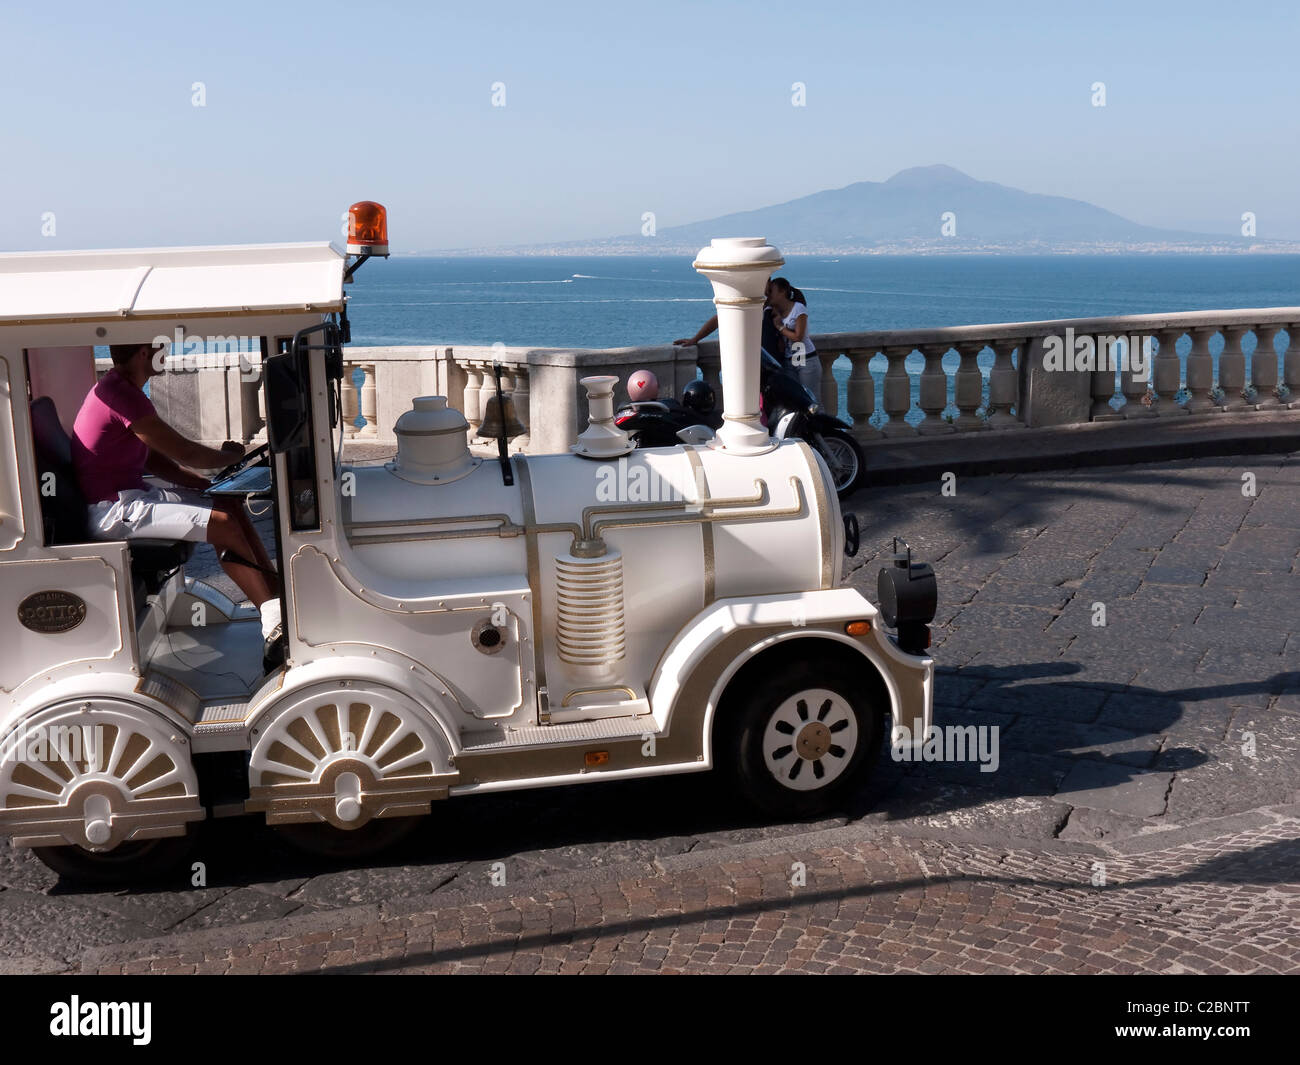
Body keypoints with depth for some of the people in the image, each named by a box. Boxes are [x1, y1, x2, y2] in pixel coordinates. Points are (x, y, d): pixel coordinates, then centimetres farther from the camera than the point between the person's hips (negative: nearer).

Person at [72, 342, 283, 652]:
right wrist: (229, 455, 1)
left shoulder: (118, 389, 14)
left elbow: (153, 458, 17)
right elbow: (184, 452, -18)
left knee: (230, 503, 3)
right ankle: (275, 621, -11)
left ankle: (277, 601, -3)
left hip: (131, 493, 11)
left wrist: (205, 483, 7)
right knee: (223, 523, -19)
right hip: (111, 510, -11)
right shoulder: (122, 396, -20)